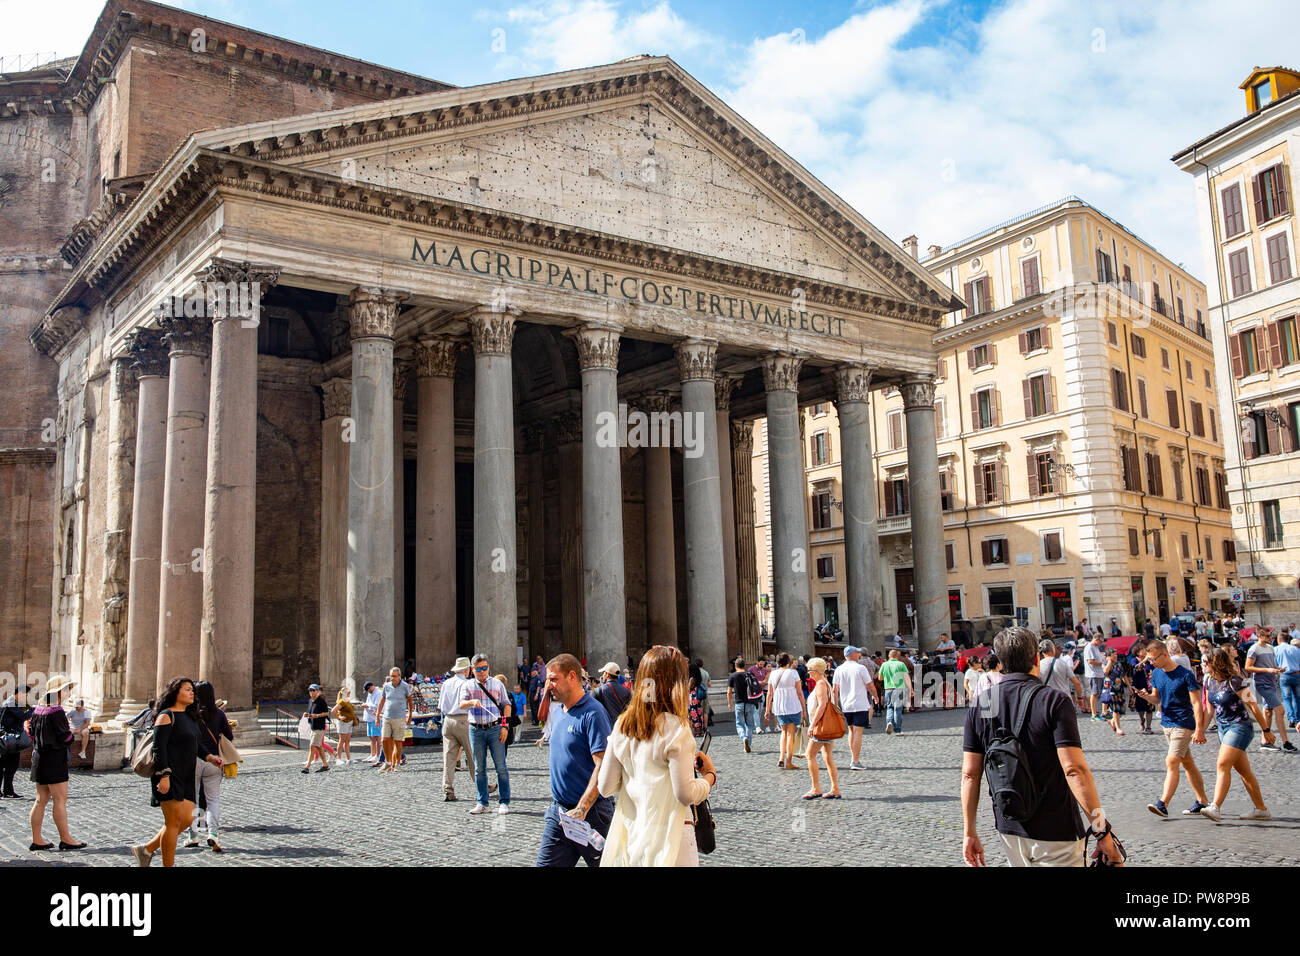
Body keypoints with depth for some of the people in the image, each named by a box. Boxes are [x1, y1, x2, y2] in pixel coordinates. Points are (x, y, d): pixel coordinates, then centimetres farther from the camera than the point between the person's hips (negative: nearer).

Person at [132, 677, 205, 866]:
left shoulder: (190, 717, 17)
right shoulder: (166, 716, -9)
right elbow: (159, 747, -16)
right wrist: (164, 775, -21)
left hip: (186, 777, 9)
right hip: (170, 775, -9)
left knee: (187, 818, 6)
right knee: (174, 821, -5)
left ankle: (146, 849, 20)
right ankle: (168, 865, 4)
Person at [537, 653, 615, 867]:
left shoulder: (592, 713, -16)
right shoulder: (557, 712, 10)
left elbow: (602, 767, -22)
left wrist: (581, 810, -26)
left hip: (590, 812, -7)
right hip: (558, 810, 7)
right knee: (546, 863, 4)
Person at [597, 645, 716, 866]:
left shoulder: (622, 725, 0)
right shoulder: (675, 728, -16)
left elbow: (605, 788, 3)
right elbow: (686, 794, -16)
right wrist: (710, 774, 2)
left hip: (630, 831, 5)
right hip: (668, 837, -5)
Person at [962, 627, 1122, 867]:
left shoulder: (980, 704, 0)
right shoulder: (1054, 701, -13)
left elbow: (970, 774, 0)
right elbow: (1075, 769, -19)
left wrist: (969, 832, 6)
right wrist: (1102, 830, -13)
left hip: (1009, 830, 5)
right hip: (1056, 834, -4)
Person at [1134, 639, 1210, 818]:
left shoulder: (1185, 675, -14)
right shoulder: (1156, 673, 5)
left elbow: (1196, 703, -13)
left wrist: (1199, 729, -18)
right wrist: (1147, 696, -10)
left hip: (1183, 724, -7)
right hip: (1166, 723, 7)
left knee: (1171, 761, -15)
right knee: (1187, 763, 14)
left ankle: (1163, 804, -18)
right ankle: (1202, 801, 24)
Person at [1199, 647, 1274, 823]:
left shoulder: (1234, 682, -16)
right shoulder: (1209, 681, 6)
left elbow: (1253, 706, -10)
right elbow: (1209, 708, 16)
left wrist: (1266, 730, -5)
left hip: (1239, 727, -8)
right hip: (1223, 728, 8)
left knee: (1223, 765, -18)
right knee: (1243, 770, 12)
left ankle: (1215, 808, -23)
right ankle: (1261, 810, 21)